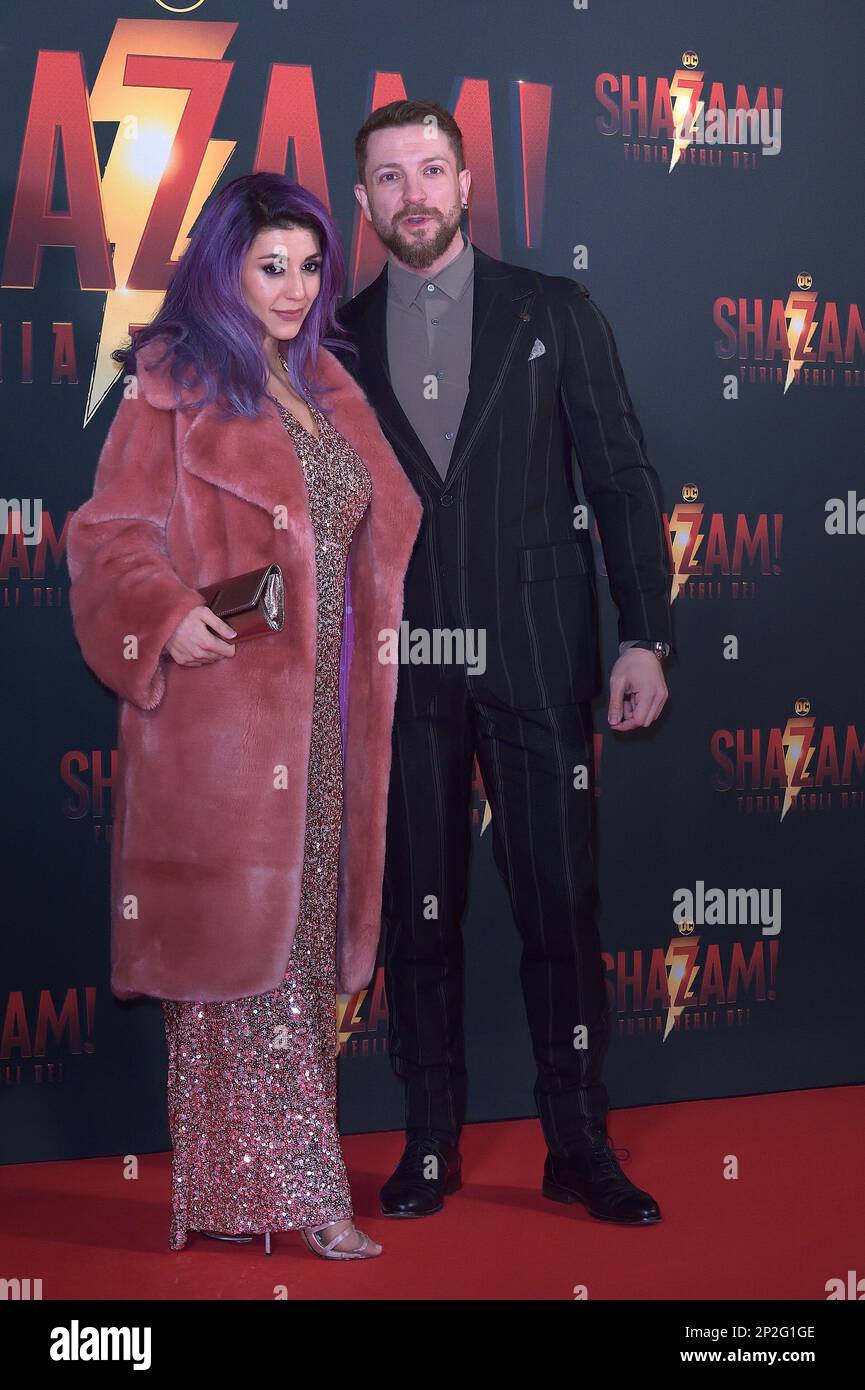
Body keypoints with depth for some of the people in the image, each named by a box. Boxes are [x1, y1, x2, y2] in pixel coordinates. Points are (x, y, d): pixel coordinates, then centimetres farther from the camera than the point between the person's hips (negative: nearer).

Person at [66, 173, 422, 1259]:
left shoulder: (324, 386, 16)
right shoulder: (170, 386, -3)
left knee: (300, 938, 10)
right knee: (238, 926, -3)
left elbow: (378, 529, 23)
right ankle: (292, 1187, 4)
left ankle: (279, 1184, 21)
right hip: (222, 710, -7)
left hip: (320, 712, 7)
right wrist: (168, 616, -23)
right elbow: (111, 538, -7)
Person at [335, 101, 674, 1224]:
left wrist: (645, 637, -5)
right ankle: (430, 1144, 19)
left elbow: (622, 479, 3)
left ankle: (580, 1147, 15)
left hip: (536, 657, -1)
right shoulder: (341, 339, 9)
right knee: (418, 910, 7)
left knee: (562, 905, 2)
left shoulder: (554, 312, 6)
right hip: (399, 665, 1)